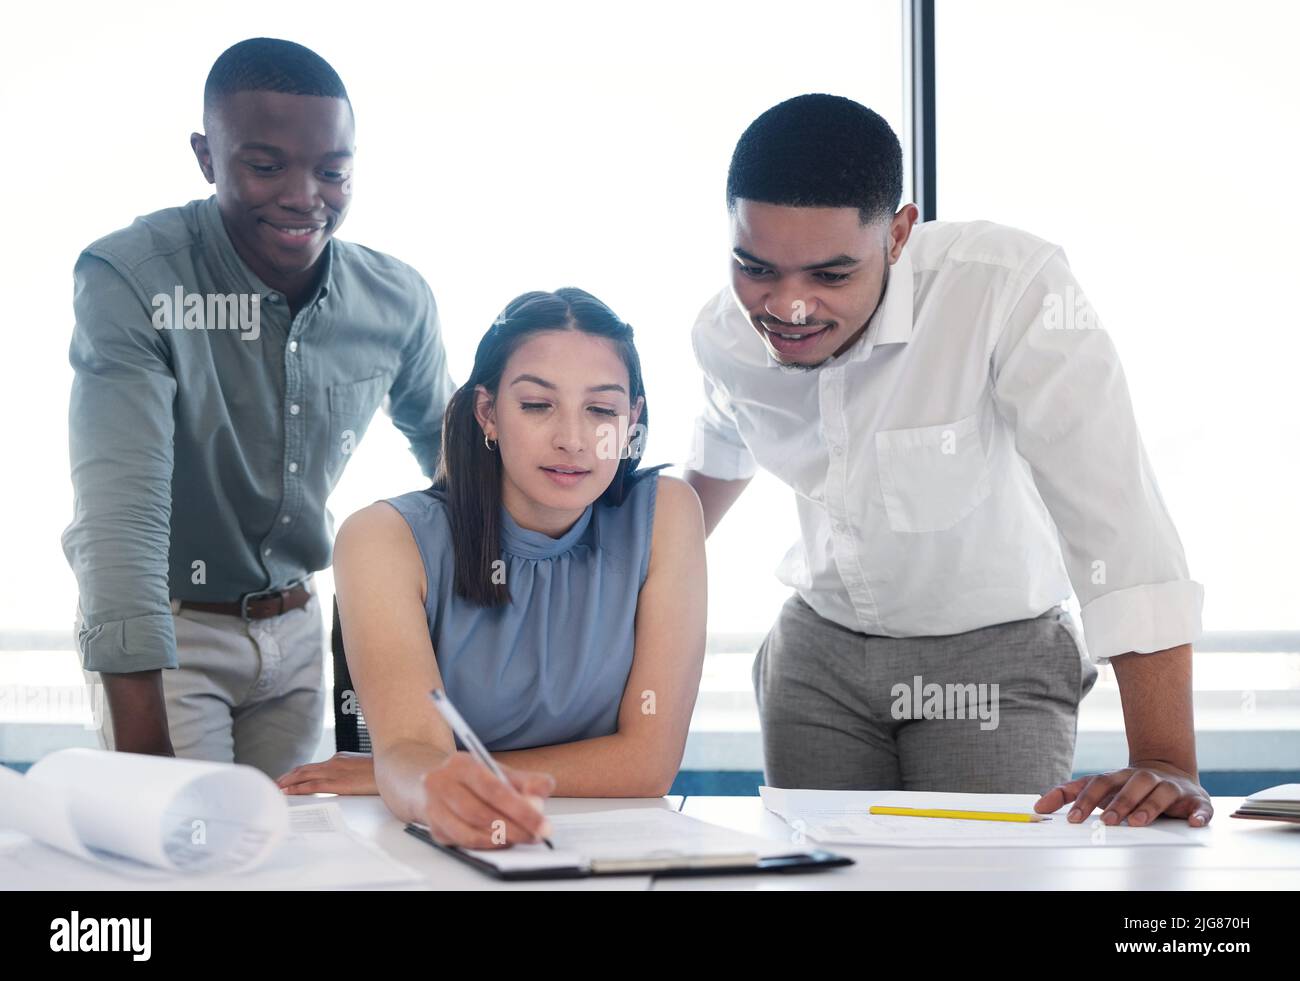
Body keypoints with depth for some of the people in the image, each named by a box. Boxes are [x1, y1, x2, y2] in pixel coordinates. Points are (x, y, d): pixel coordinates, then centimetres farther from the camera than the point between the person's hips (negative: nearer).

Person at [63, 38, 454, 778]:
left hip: (296, 628, 5)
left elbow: (443, 440, 13)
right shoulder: (129, 279, -24)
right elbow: (123, 510, -32)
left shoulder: (400, 301, -8)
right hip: (167, 631, -4)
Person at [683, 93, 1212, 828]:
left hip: (994, 653, -4)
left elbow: (1117, 521, -34)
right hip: (820, 648, 4)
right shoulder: (724, 336, -11)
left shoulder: (1011, 289, -30)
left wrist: (1165, 766, -39)